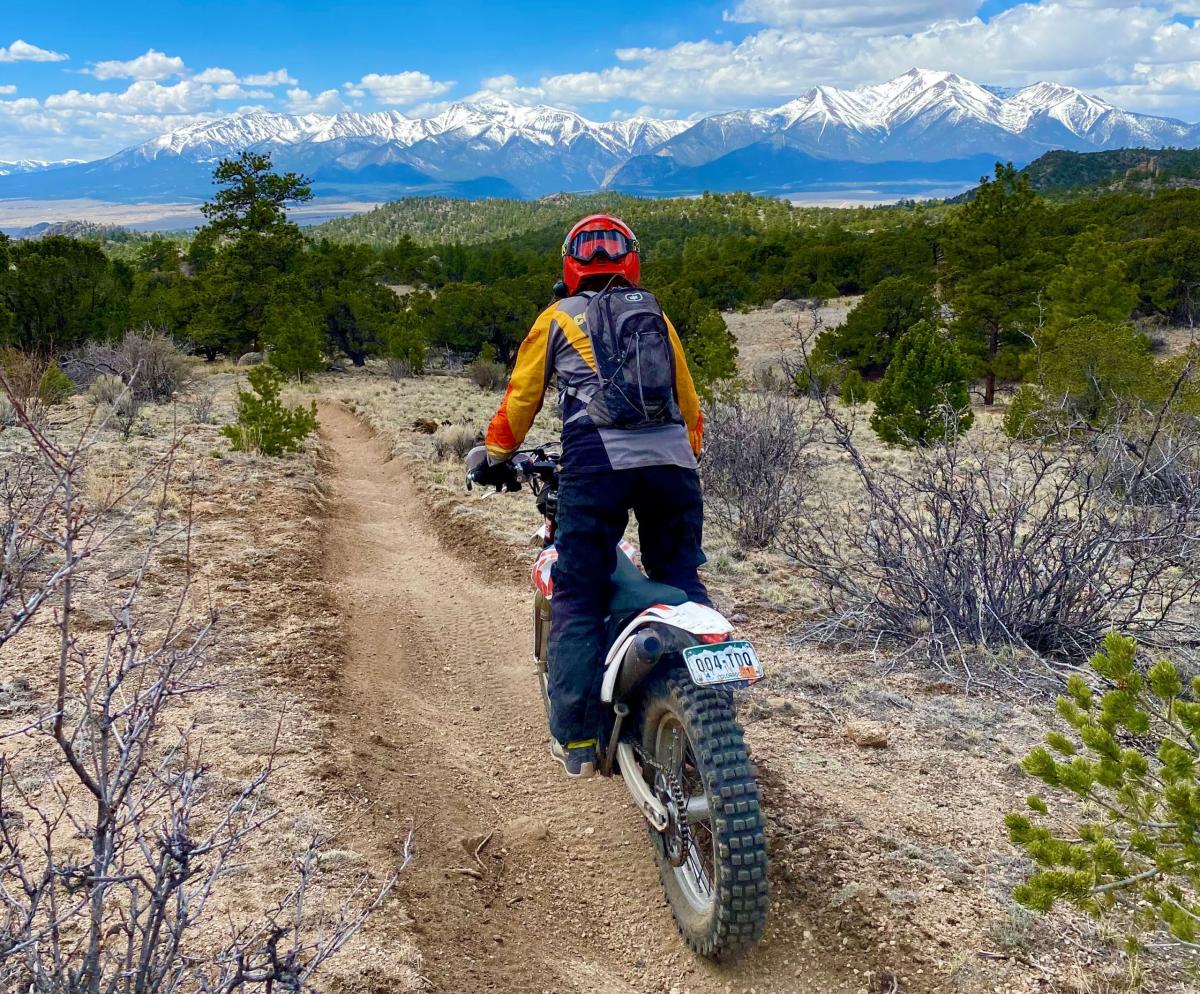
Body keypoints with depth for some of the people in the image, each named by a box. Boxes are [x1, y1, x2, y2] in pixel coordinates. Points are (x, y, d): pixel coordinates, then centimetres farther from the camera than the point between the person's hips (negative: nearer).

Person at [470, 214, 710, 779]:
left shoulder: (557, 319, 16)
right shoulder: (657, 316, 24)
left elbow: (521, 396, 17)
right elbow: (689, 399, 27)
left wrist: (495, 456, 31)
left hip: (596, 461, -3)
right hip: (672, 458, 3)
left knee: (578, 596, 5)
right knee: (681, 581, 16)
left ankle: (576, 741, 5)